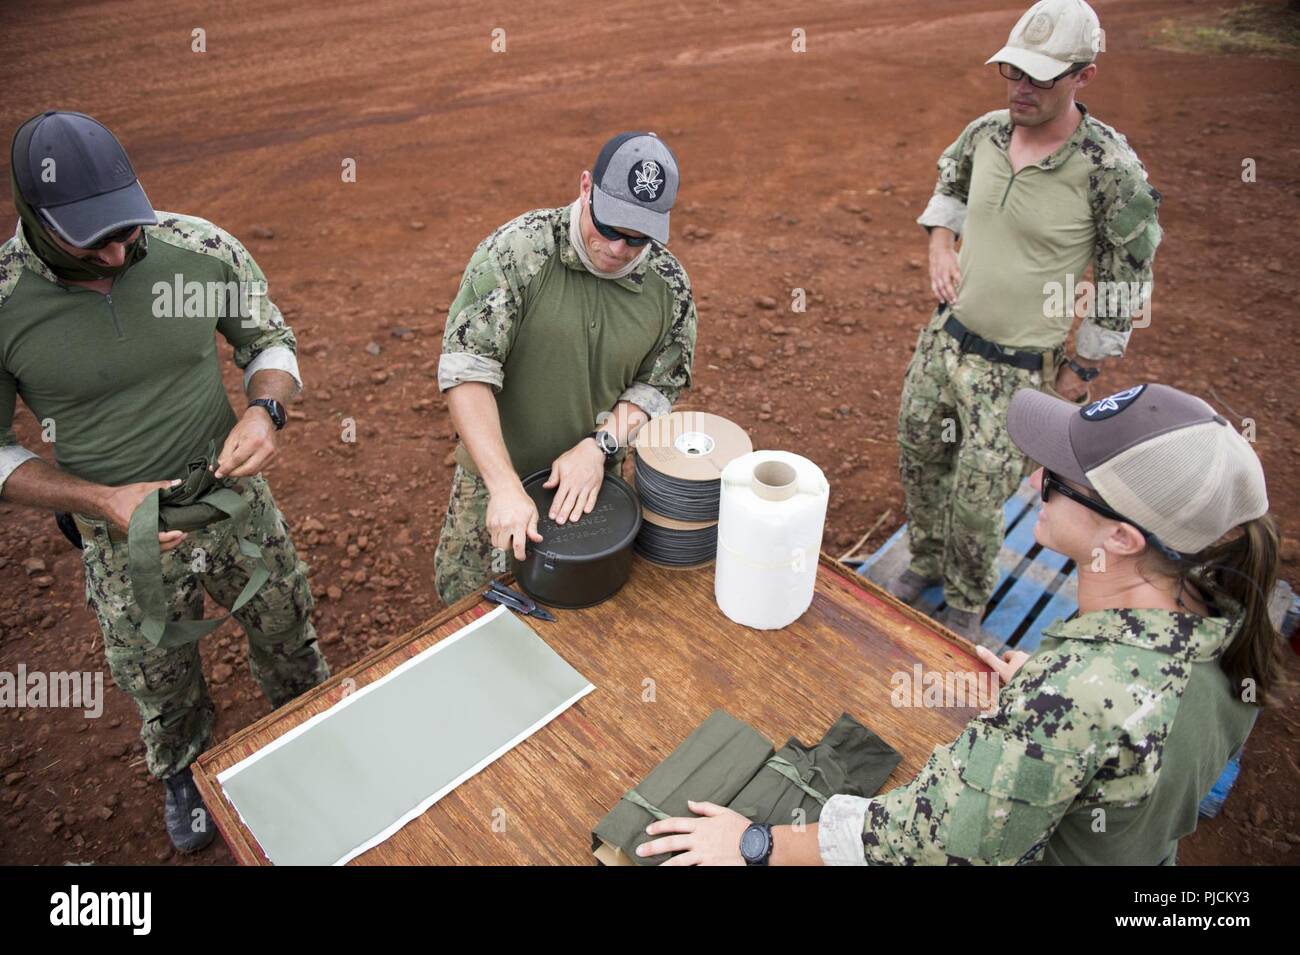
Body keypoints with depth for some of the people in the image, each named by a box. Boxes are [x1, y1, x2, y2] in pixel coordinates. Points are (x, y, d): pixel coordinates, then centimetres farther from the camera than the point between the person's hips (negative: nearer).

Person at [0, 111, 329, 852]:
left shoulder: (204, 250, -17)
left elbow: (271, 342, -2)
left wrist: (265, 411, -23)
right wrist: (102, 501, -23)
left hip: (238, 500, 1)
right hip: (125, 539, -1)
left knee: (289, 635, 22)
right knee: (159, 685, 22)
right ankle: (186, 771, 56)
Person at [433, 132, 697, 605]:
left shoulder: (670, 285, -8)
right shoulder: (516, 251, -21)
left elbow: (657, 386, -3)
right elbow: (466, 371, -25)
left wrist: (599, 445, -21)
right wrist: (505, 486, -32)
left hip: (587, 480, 2)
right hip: (495, 478, -2)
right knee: (464, 601, 18)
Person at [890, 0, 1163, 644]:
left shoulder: (1112, 171, -18)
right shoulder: (986, 131, -3)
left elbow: (1126, 288, -9)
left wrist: (1078, 375, -5)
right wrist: (940, 243, 4)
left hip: (1014, 371, -5)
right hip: (943, 337, 6)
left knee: (976, 503, 2)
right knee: (918, 462, 18)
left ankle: (964, 608, 29)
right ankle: (926, 561, 44)